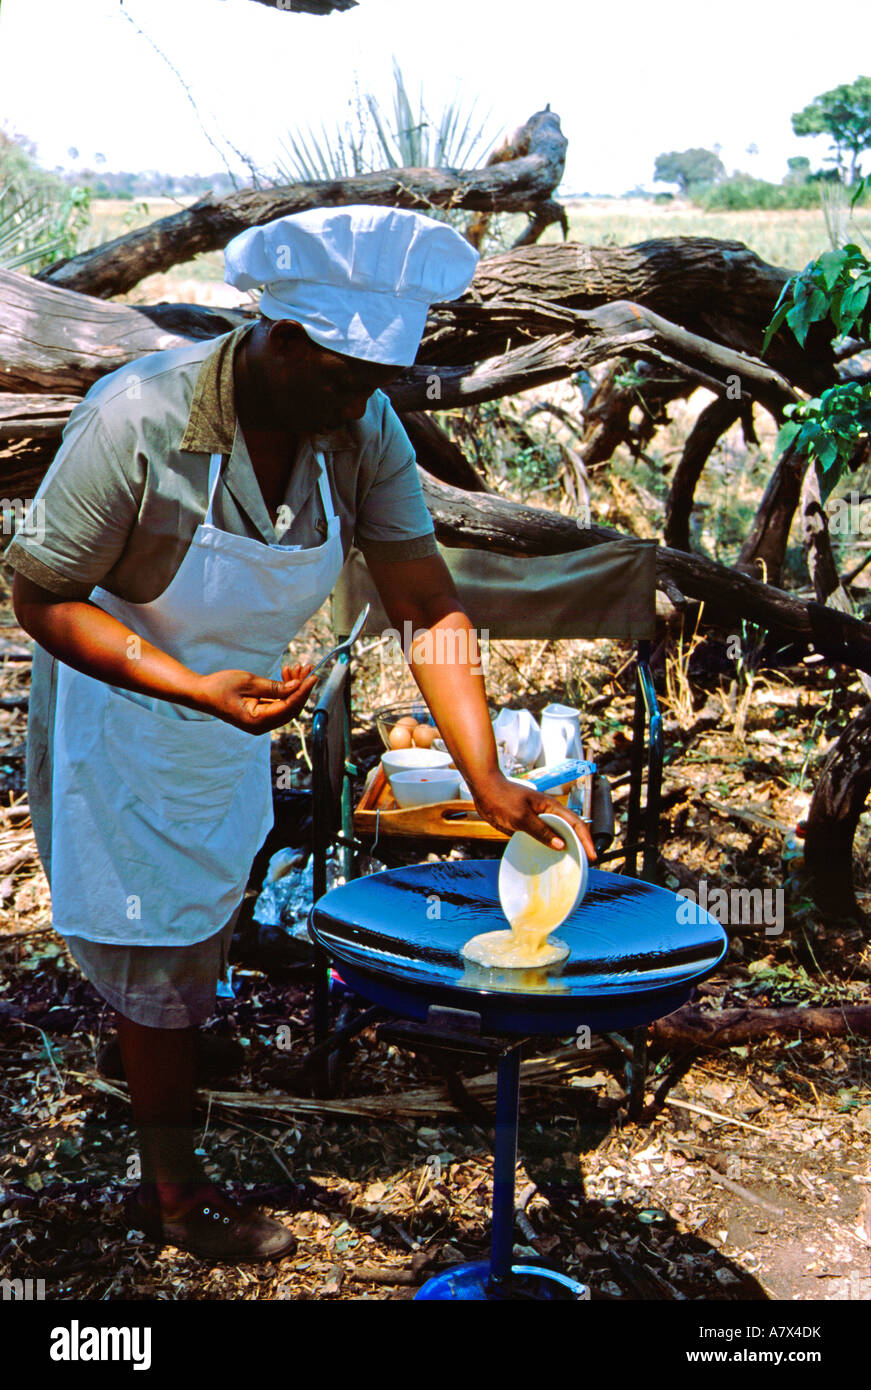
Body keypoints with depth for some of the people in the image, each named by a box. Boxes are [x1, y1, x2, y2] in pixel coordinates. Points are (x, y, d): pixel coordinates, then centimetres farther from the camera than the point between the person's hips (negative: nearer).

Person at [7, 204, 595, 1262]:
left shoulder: (363, 430, -17)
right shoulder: (136, 423, -32)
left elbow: (426, 605, -17)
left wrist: (487, 779, -26)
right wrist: (198, 688, -36)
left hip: (236, 711, 6)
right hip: (119, 714, -5)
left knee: (203, 933, 21)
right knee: (159, 958, 5)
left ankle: (164, 1169, 47)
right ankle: (176, 1194, 29)